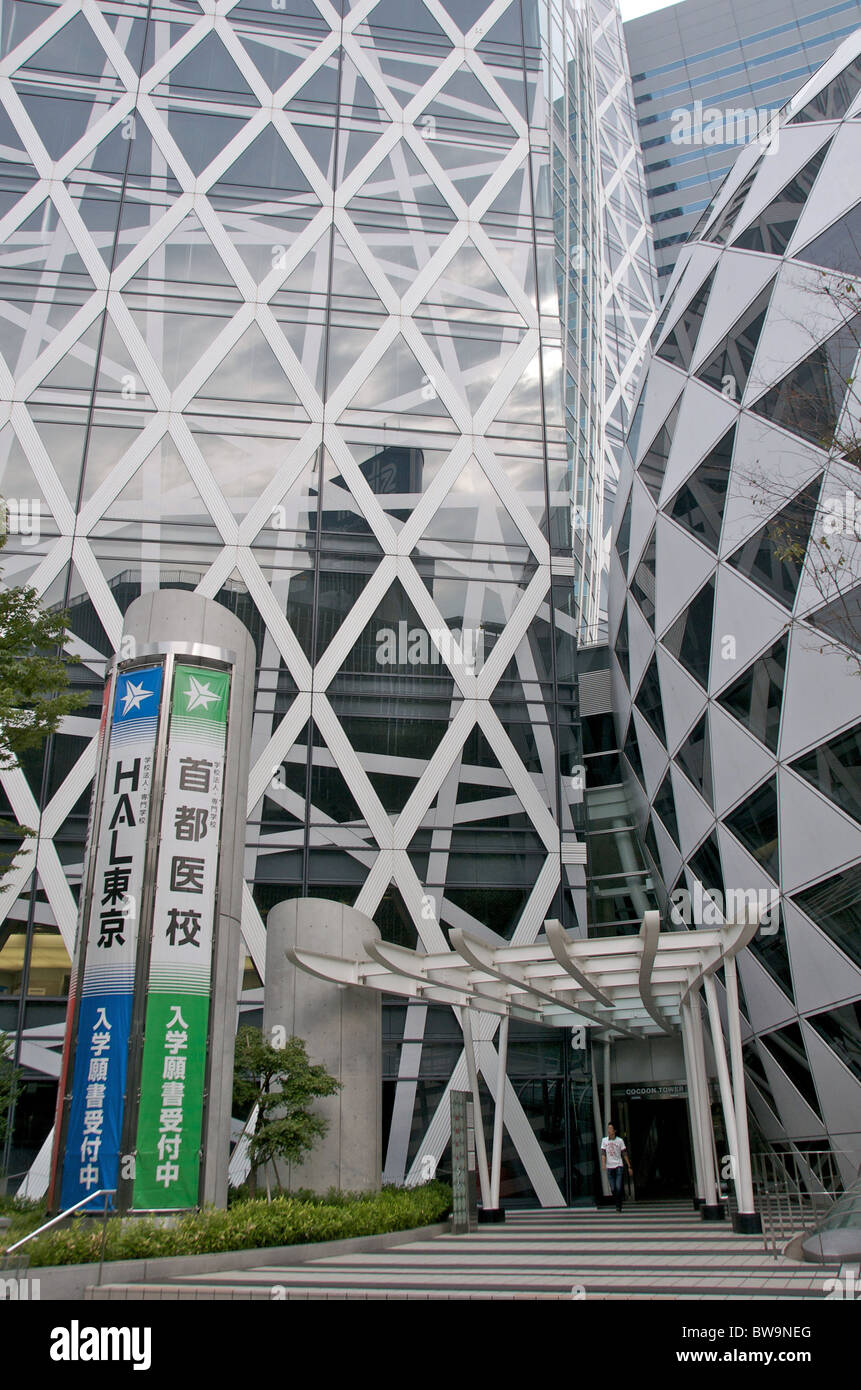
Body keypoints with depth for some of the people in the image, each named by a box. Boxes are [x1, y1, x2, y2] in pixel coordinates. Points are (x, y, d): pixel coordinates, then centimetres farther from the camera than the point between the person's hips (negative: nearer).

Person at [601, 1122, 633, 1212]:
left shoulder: (620, 1140, 0)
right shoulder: (604, 1140, 6)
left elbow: (625, 1154, 4)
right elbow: (603, 1153, 2)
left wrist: (629, 1167, 2)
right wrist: (603, 1164, -15)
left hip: (619, 1166, -2)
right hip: (609, 1167, 2)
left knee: (619, 1188, -12)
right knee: (613, 1189, 2)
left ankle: (619, 1206, 1)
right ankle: (617, 1205, 20)